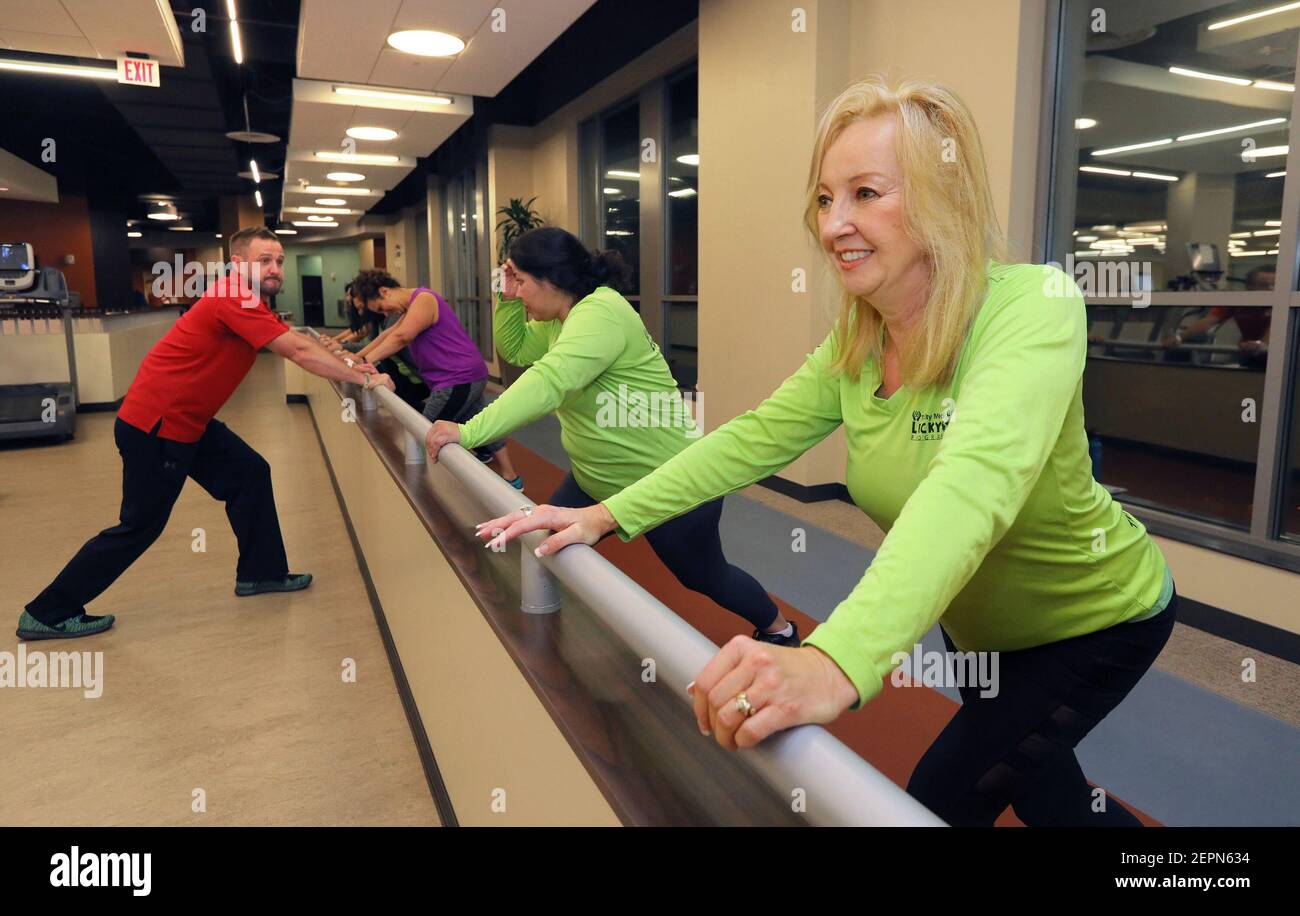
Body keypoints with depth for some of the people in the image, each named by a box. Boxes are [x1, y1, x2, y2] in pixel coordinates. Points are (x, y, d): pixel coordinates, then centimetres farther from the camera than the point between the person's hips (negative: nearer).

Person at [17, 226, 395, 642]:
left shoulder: (253, 303, 9)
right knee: (141, 525, 0)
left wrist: (349, 364, 0)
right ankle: (47, 614, 14)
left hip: (186, 421, 10)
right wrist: (363, 379, -21)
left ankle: (260, 573, 20)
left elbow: (298, 340, 11)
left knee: (251, 473, 9)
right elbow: (299, 351, -26)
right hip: (154, 426, -10)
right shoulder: (232, 299, -22)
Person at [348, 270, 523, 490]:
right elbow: (387, 335, 22)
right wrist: (356, 356, 17)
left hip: (459, 379, -11)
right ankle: (511, 479, 26)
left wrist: (366, 361, -23)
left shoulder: (423, 300, -15)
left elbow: (399, 338, -26)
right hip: (466, 377, 11)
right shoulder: (413, 306, 19)